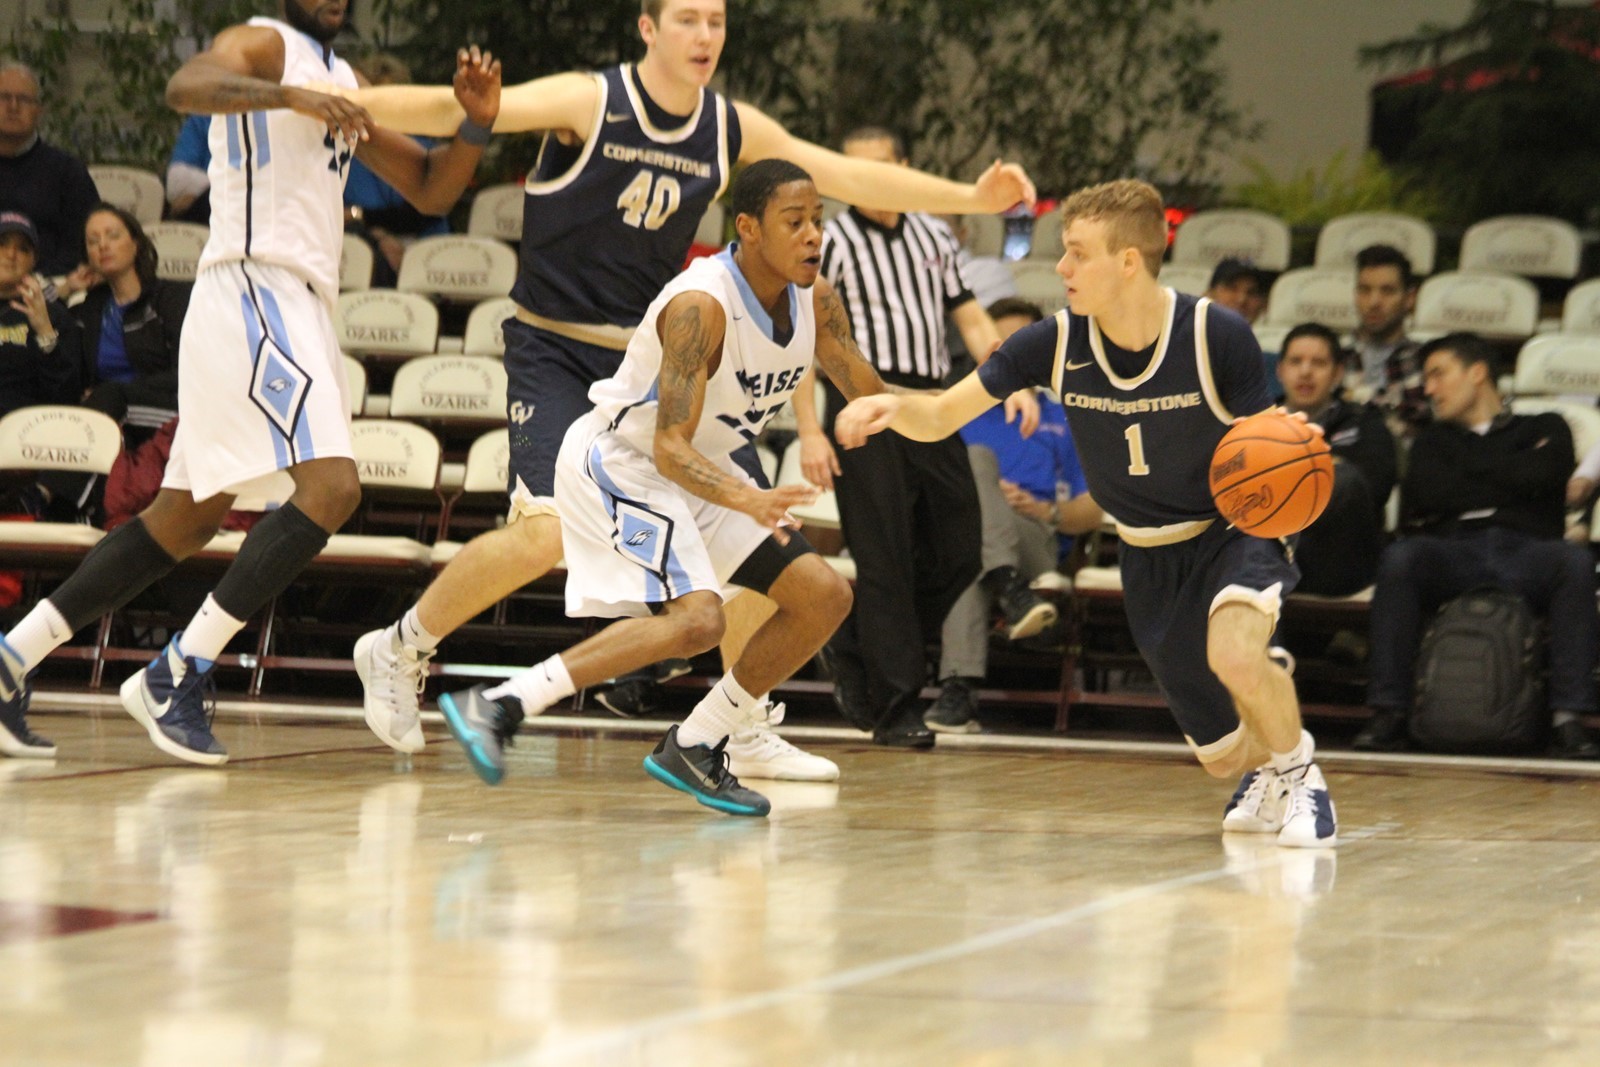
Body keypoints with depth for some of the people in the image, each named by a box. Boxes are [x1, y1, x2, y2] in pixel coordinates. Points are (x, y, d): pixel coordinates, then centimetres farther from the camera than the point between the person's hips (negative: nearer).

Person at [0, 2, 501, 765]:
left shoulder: (342, 82, 25)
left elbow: (429, 189, 25)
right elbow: (186, 87, -25)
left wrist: (475, 126, 6)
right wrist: (290, 95, -39)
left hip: (297, 307, 10)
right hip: (253, 293, -10)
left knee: (187, 518, 12)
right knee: (332, 486, -22)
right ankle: (180, 672, -20)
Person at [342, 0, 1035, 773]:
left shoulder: (733, 129, 2)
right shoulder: (589, 102, -13)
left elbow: (850, 177, 9)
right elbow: (461, 113, -23)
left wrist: (969, 196, 5)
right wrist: (350, 100, -36)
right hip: (554, 352, -6)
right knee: (545, 530, -25)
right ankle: (400, 651, -1)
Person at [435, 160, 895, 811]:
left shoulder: (815, 300, -5)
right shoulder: (700, 306, -29)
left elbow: (872, 399, 8)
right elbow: (669, 448, -33)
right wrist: (746, 500, -50)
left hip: (701, 470, 9)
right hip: (619, 460, -9)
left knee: (824, 598, 2)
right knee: (695, 619, -28)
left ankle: (695, 747, 10)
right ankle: (496, 707, -26)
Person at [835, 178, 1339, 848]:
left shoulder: (1217, 335, -22)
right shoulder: (1058, 342, -13)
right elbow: (940, 418, -10)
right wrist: (891, 406, -32)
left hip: (1233, 531, -4)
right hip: (1148, 559, 4)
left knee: (1234, 655, -38)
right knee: (1222, 758, 9)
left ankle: (1297, 765, -6)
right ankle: (1269, 771, 48)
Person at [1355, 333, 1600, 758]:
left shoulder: (1543, 428, 25)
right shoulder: (1434, 439, 32)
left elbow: (1539, 476, 2)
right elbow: (1422, 494, 9)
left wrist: (1466, 466, 13)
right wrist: (1506, 484, 10)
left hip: (1526, 553, -1)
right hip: (1452, 554, 1)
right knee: (1400, 557, -33)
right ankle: (1388, 712, -37)